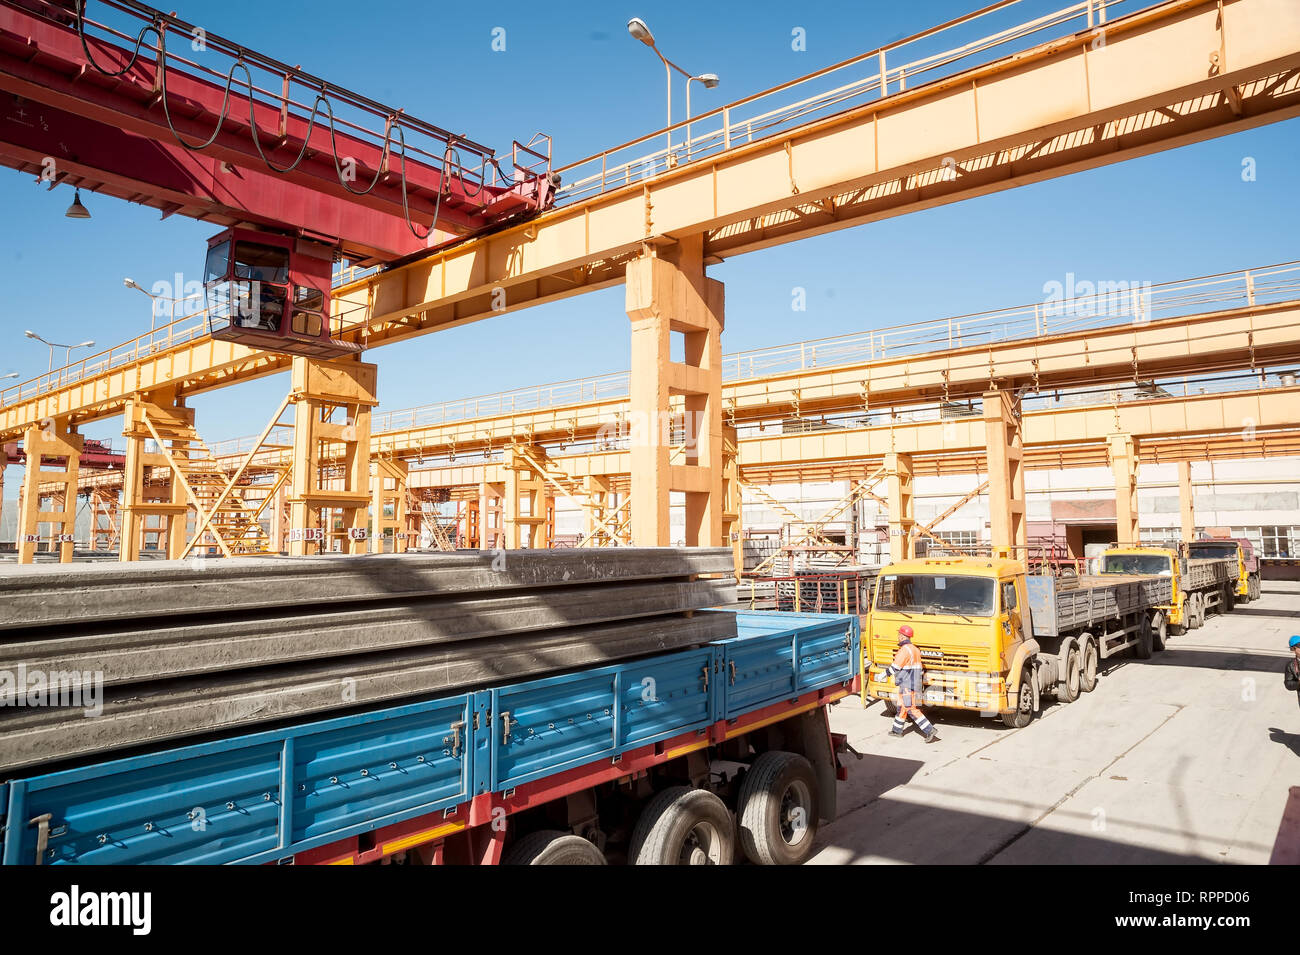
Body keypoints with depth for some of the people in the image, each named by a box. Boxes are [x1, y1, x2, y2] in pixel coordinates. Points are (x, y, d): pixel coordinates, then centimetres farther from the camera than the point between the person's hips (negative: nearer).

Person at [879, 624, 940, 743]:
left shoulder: (904, 650, -18)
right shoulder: (914, 649, 12)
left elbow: (895, 667, -18)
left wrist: (886, 673, 0)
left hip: (907, 685, -10)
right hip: (914, 683, 10)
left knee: (912, 709, -8)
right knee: (902, 706, 19)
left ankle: (930, 730, -11)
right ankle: (897, 730, 30)